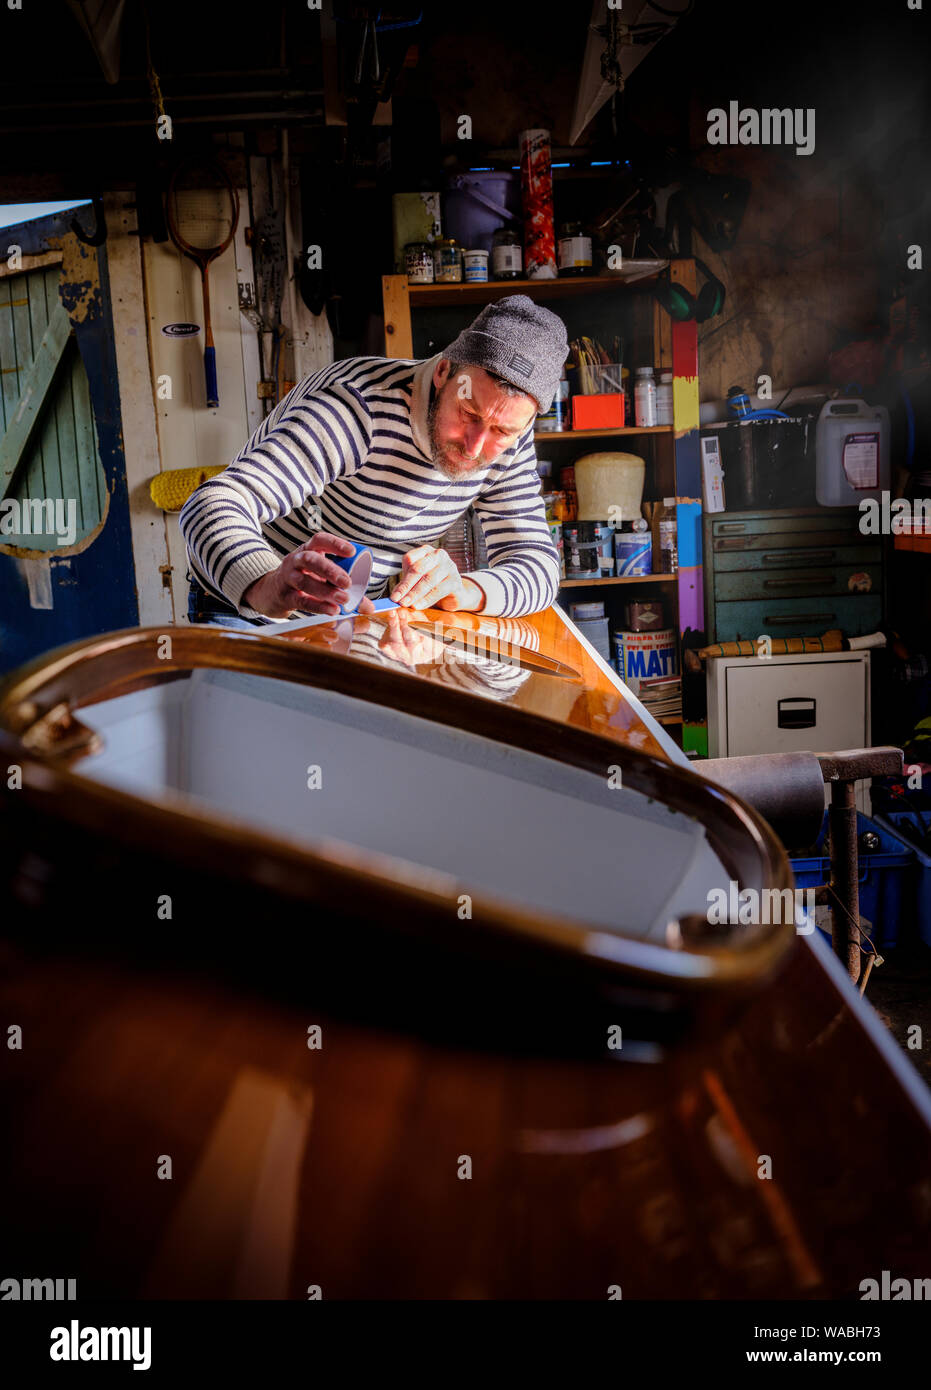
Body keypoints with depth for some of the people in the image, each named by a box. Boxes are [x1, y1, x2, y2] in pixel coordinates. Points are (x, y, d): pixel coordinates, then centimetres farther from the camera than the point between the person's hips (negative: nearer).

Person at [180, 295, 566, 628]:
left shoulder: (509, 440, -11)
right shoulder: (360, 406, -30)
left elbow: (539, 567, -14)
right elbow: (213, 507, -37)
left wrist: (465, 590, -37)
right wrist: (265, 586, -59)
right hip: (245, 608, -4)